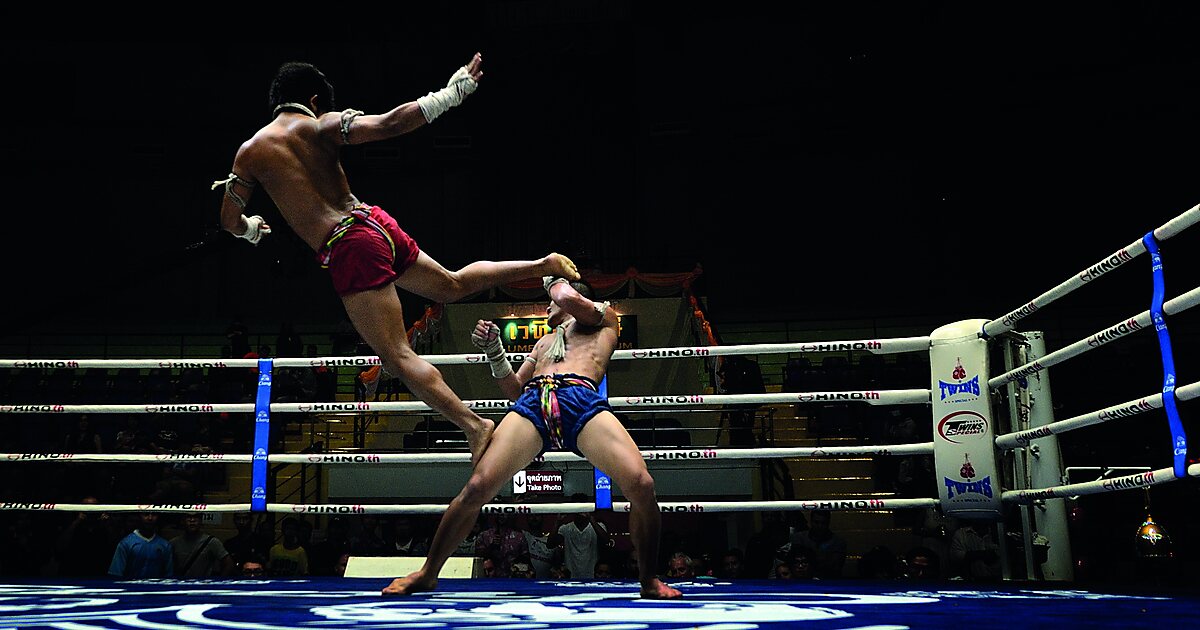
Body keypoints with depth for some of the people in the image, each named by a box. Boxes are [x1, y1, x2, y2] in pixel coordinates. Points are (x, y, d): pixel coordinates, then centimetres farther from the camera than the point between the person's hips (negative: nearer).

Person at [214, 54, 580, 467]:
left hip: (348, 247, -4)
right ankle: (544, 265, 27)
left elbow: (230, 222, 13)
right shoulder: (323, 125, 4)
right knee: (455, 285, 28)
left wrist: (252, 231, 36)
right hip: (377, 223, 4)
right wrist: (452, 92, -10)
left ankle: (474, 425, -11)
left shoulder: (250, 152, 5)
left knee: (397, 356, -3)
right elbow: (387, 125, -13)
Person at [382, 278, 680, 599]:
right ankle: (428, 572, 4)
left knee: (640, 484, -24)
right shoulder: (544, 342, 43)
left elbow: (567, 298, 9)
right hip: (532, 403, 4)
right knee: (477, 487, -14)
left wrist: (554, 278, 32)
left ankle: (649, 580, -3)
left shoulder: (603, 317, 29)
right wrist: (494, 349, 24)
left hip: (583, 400, -4)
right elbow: (515, 390, 37)